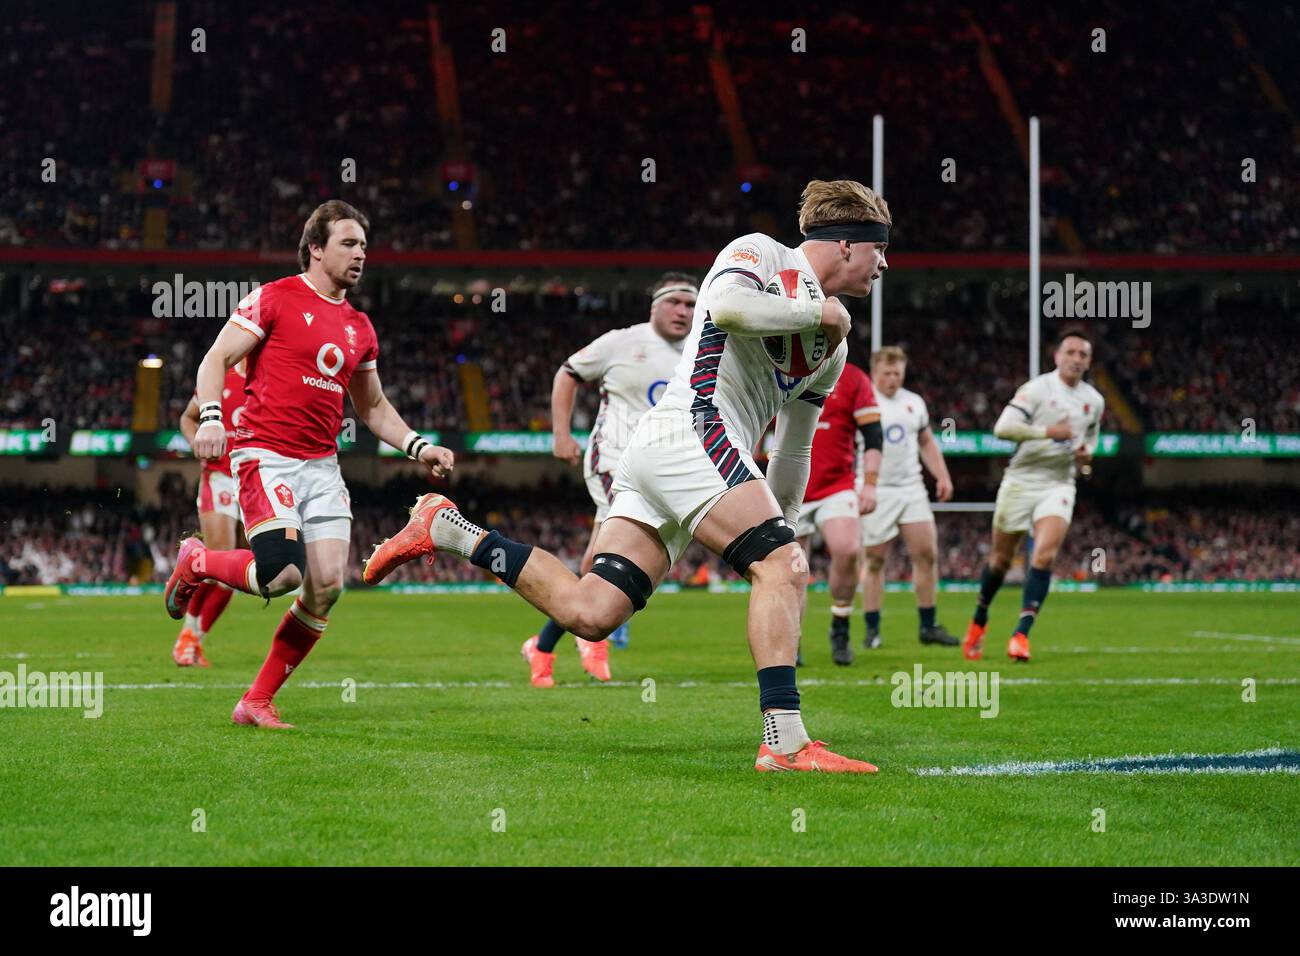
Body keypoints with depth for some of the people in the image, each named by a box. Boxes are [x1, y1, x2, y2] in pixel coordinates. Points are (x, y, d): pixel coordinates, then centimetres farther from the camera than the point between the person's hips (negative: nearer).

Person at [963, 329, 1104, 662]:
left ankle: (1021, 634, -20)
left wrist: (1087, 454, 3)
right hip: (1021, 481, -3)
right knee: (1000, 559, 9)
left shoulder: (1094, 401, 7)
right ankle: (979, 620, 33)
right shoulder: (1037, 389, -11)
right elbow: (1002, 427, -22)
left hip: (1059, 484, 3)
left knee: (1044, 555, -19)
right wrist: (1047, 432, -25)